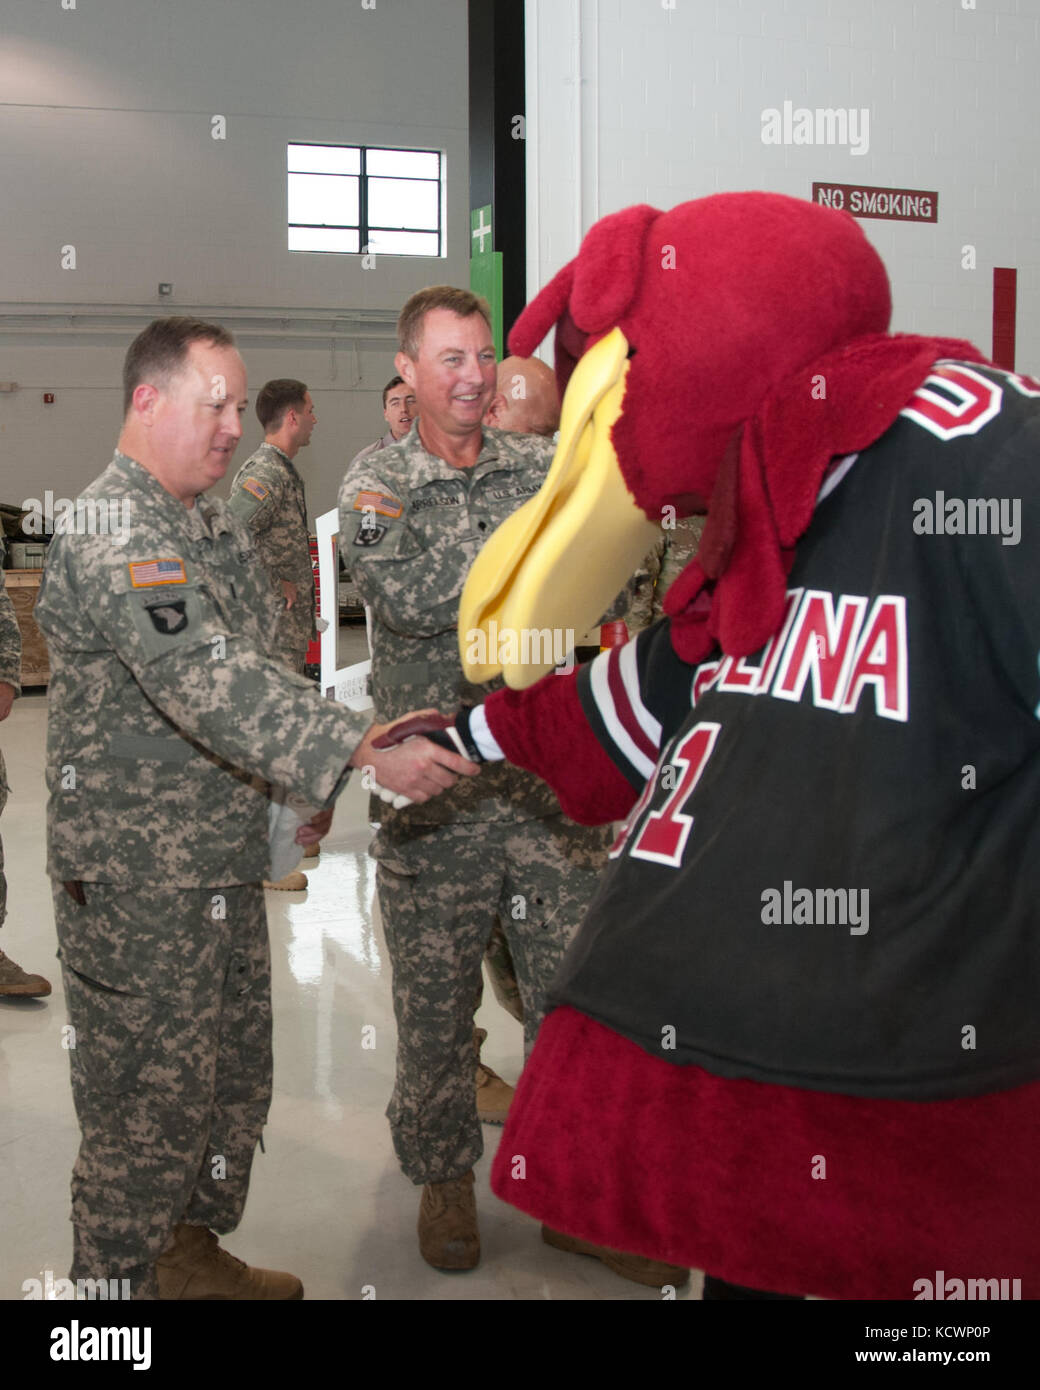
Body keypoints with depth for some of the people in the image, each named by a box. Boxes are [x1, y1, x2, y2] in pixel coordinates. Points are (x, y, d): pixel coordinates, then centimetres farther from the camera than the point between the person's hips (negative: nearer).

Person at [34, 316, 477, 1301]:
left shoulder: (213, 522, 12)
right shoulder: (112, 534, -21)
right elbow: (210, 684, -34)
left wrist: (305, 781, 14)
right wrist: (366, 754, -39)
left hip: (226, 864, 9)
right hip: (138, 883, -9)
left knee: (235, 1080, 19)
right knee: (149, 1103, 3)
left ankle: (192, 1250, 36)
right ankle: (120, 1277, 21)